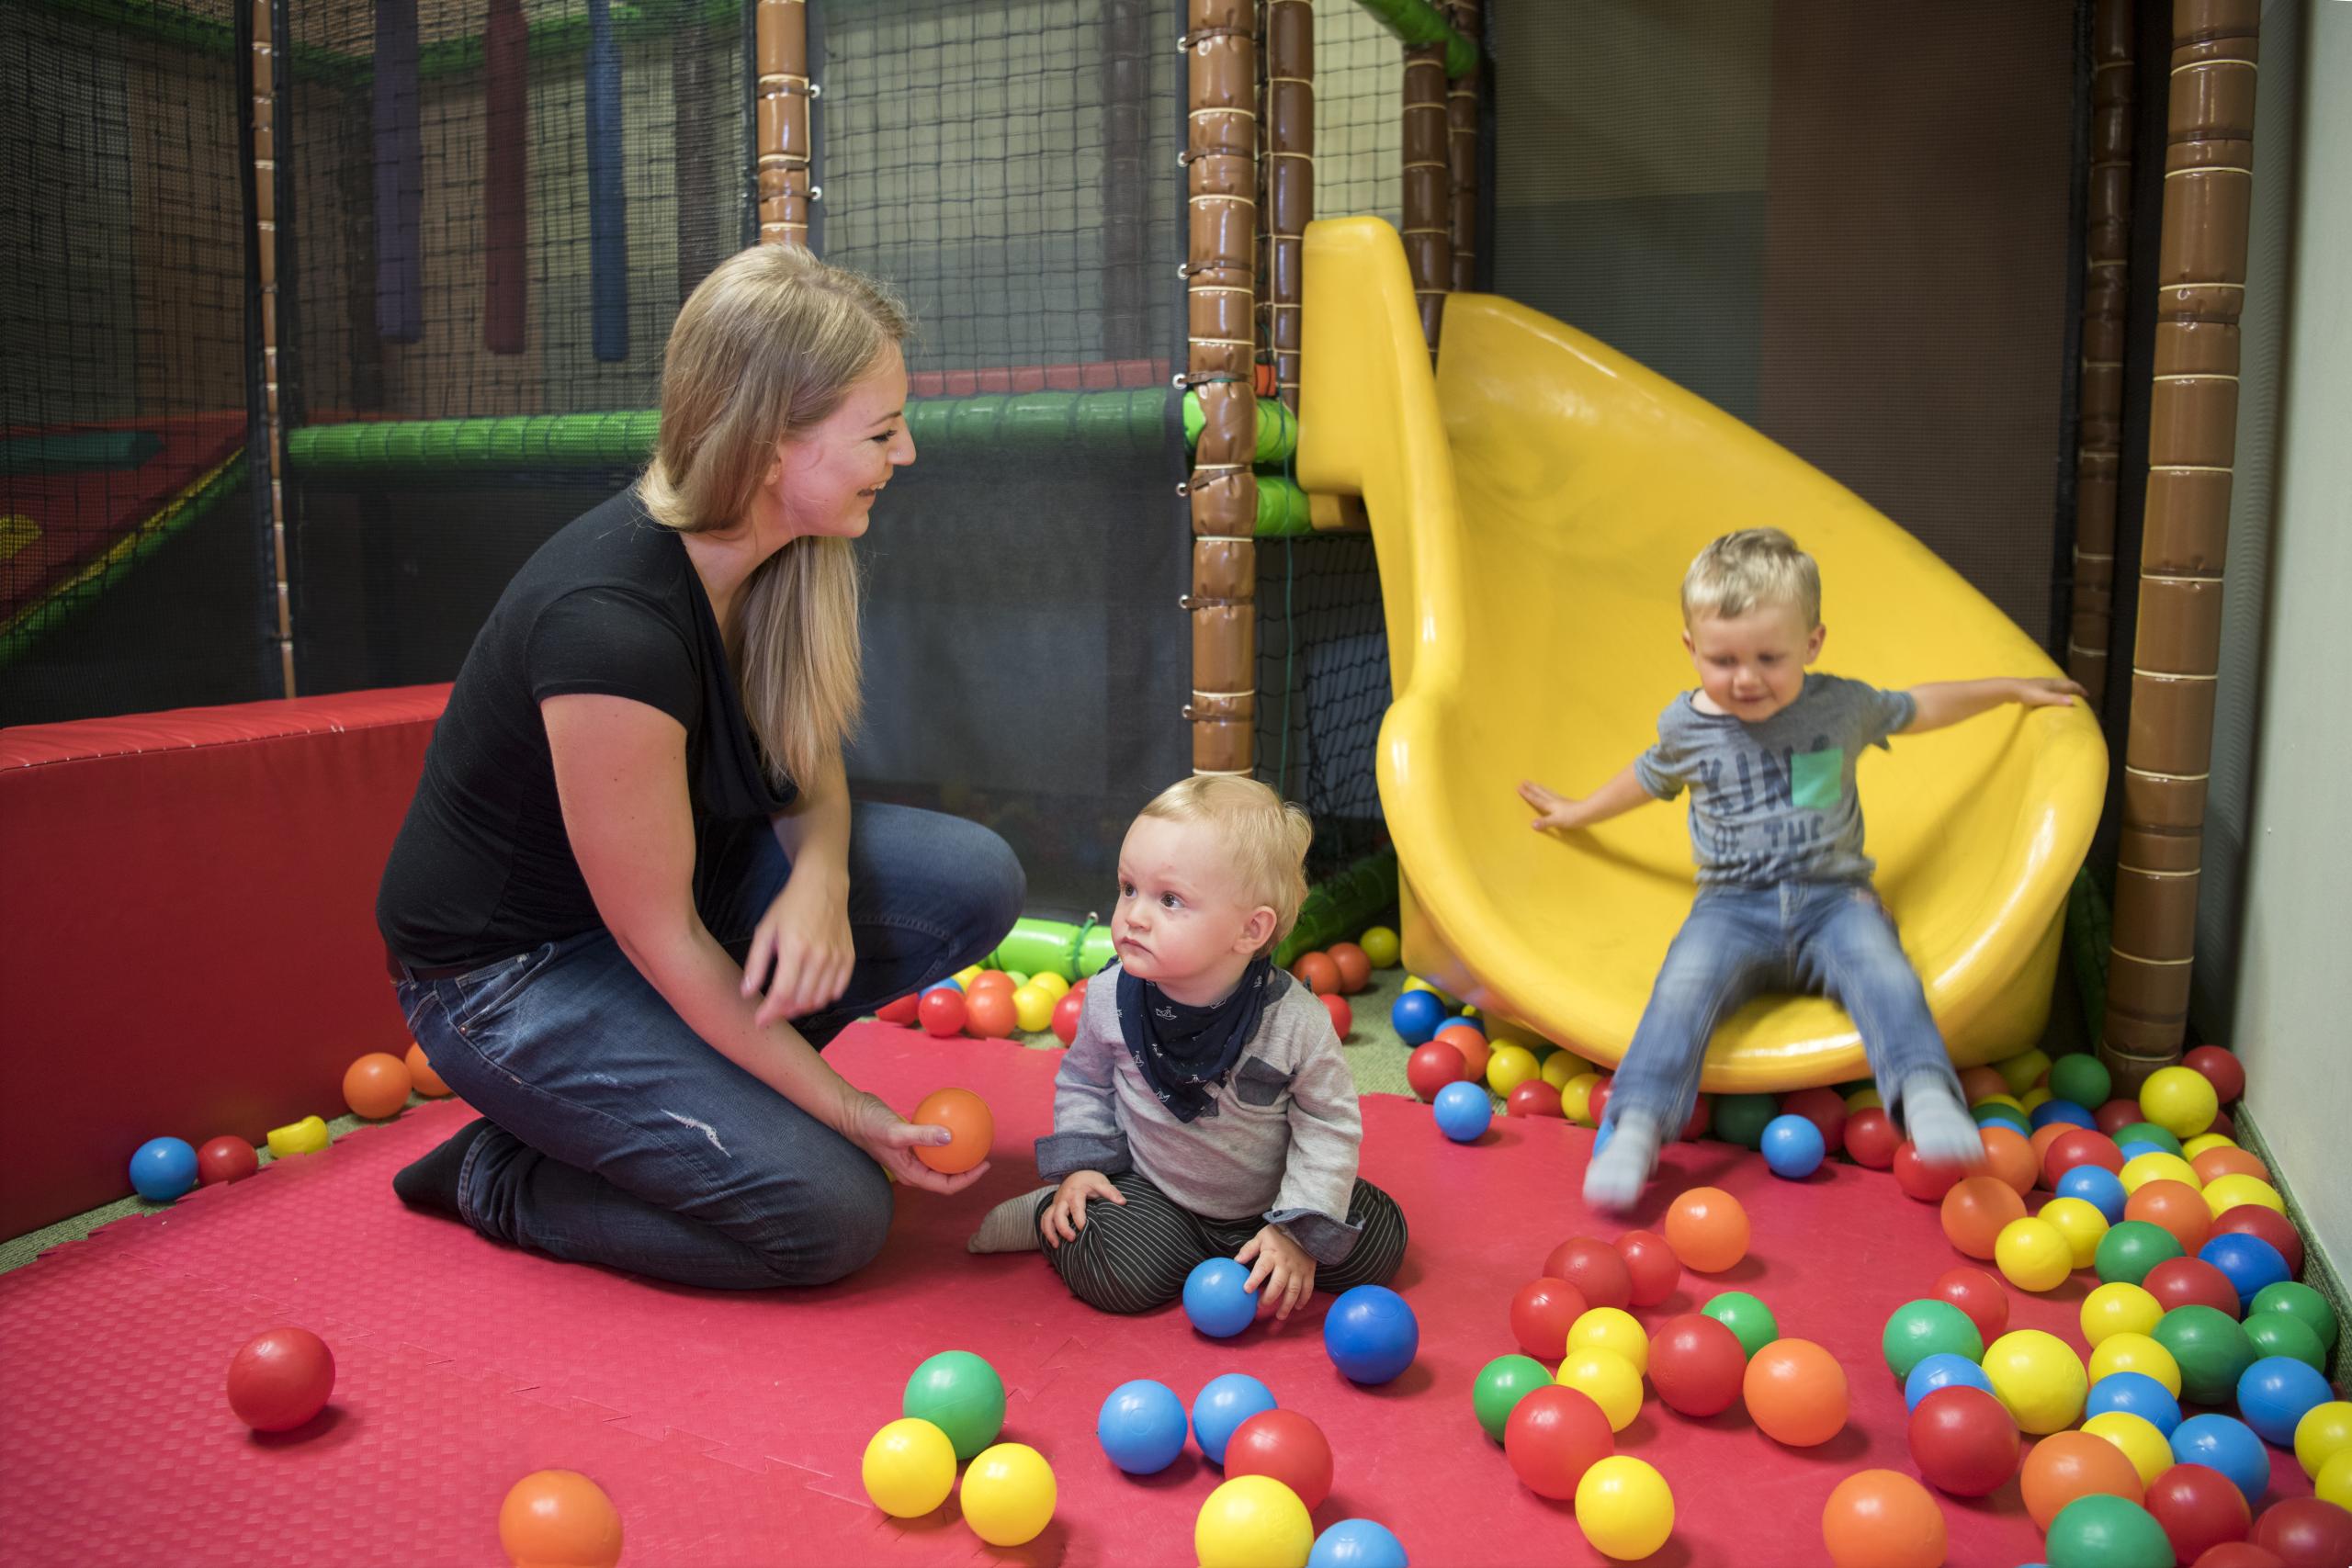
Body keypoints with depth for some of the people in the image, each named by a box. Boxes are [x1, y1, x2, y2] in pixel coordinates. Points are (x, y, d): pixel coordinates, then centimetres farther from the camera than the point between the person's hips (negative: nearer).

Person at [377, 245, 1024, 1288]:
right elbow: (660, 939, -25)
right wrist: (848, 1110, -17)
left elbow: (810, 761, 7)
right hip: (516, 967, -8)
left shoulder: (783, 556, -8)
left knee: (976, 882, -11)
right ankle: (501, 1176, 4)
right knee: (829, 1216, -19)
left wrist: (822, 876, -18)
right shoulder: (613, 623, -33)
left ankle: (718, 1081, 4)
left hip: (681, 874, 8)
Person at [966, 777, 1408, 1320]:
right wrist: (1078, 1168, -4)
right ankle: (1048, 1213, 5)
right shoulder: (1110, 997, -16)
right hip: (1155, 1190, 0)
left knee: (1378, 1242, -10)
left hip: (1267, 1202, 1)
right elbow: (1083, 1081, 5)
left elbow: (1330, 1124, -13)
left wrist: (1300, 1232, -17)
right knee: (1111, 1274, -24)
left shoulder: (1296, 1021, -25)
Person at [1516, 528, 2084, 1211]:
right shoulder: (1685, 725, 4)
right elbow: (1650, 777, 27)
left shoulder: (1843, 705, 4)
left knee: (1883, 972, -32)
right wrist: (1578, 813, 39)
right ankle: (1637, 1125, -40)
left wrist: (2009, 688, 32)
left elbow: (1918, 708, 25)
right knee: (1686, 983, -31)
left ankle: (1929, 1100, -43)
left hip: (1833, 897, 1)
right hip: (1732, 904, -1)